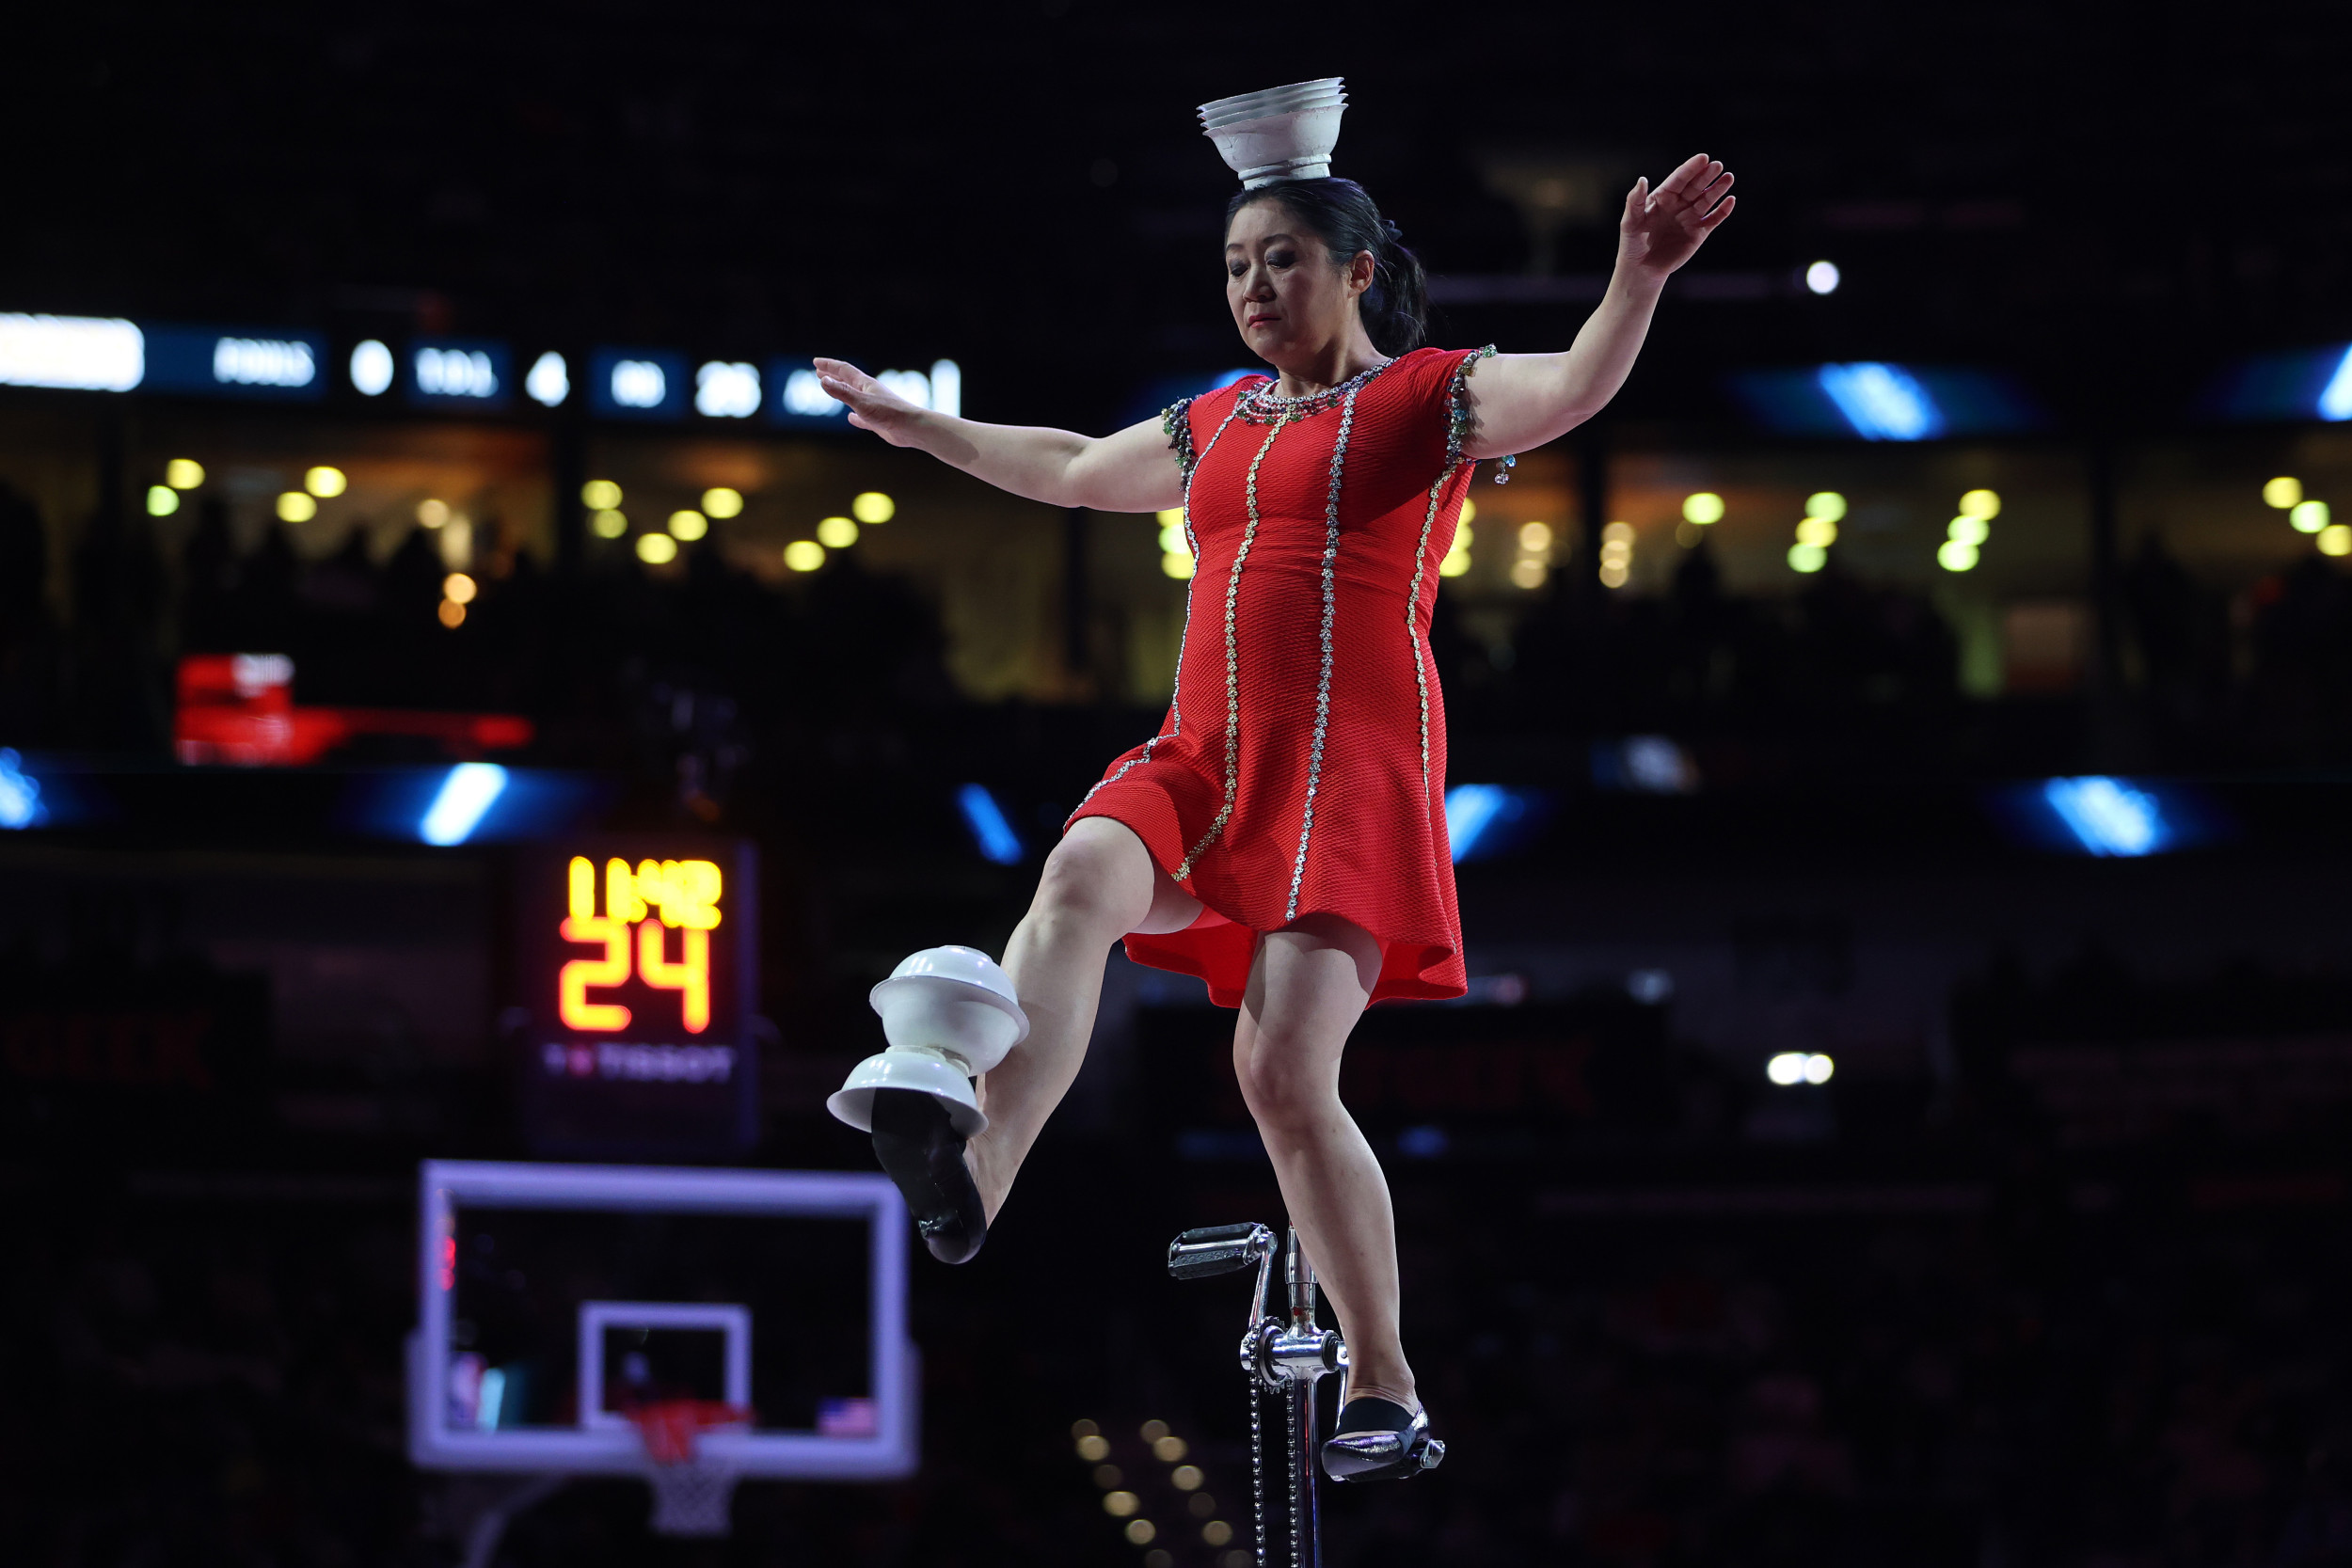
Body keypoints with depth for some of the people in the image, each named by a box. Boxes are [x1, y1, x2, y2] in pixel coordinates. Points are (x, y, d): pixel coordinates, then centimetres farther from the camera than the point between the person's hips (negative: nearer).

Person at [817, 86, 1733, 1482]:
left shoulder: (1431, 398, 5)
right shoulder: (1216, 426, 24)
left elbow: (1577, 386, -14)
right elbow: (1072, 469, 41)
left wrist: (1639, 277, -33)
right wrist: (915, 426, 50)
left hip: (1355, 773, -5)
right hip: (1203, 764, 5)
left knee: (1287, 1073, -17)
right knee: (1083, 872, -29)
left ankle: (1386, 1390, -5)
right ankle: (976, 1182, -48)